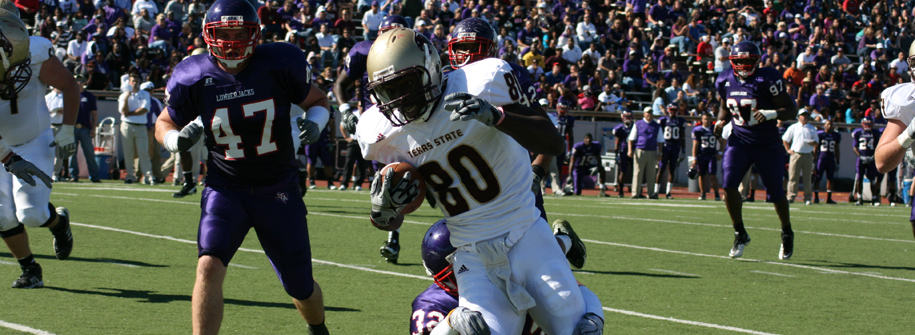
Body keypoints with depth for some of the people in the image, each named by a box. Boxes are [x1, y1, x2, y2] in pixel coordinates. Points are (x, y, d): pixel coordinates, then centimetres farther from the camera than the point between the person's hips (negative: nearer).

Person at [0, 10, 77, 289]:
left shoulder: (37, 57, -24)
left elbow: (70, 86, -6)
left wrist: (67, 131, -7)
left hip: (35, 143, -2)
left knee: (31, 213, -13)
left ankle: (59, 222, 22)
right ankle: (29, 269, 20)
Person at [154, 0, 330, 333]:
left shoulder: (279, 64, -11)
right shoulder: (194, 78, -10)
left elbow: (317, 100, 5)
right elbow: (165, 124, 6)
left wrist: (314, 123, -17)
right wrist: (179, 139, -17)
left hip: (278, 189, 0)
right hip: (225, 188, 0)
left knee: (300, 286, 11)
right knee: (209, 266, -26)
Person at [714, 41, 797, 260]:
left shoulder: (767, 80, -17)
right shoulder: (726, 81, -1)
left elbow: (791, 109, -14)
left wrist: (772, 113, -32)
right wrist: (721, 121, -4)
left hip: (767, 144, -3)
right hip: (739, 141, 3)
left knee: (775, 192, 6)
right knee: (728, 184, -17)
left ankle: (787, 234, 33)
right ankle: (740, 234, -1)